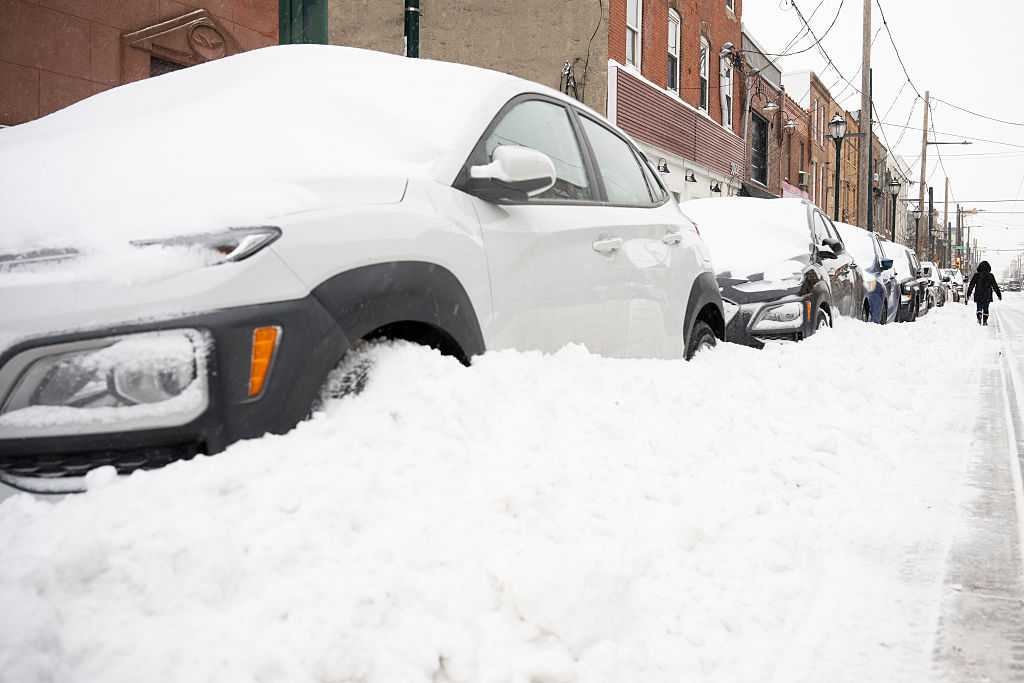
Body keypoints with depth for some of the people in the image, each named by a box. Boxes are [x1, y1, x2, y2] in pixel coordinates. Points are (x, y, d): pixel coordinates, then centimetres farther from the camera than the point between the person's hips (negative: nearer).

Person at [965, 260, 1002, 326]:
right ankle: (985, 321, 9)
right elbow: (995, 286, 1)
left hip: (978, 295, 0)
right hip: (987, 296, 0)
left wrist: (968, 294, 7)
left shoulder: (976, 275, -2)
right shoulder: (990, 276, -2)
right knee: (986, 308, 11)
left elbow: (971, 285, -1)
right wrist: (999, 294, 8)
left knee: (979, 307, 7)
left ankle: (979, 316, -19)